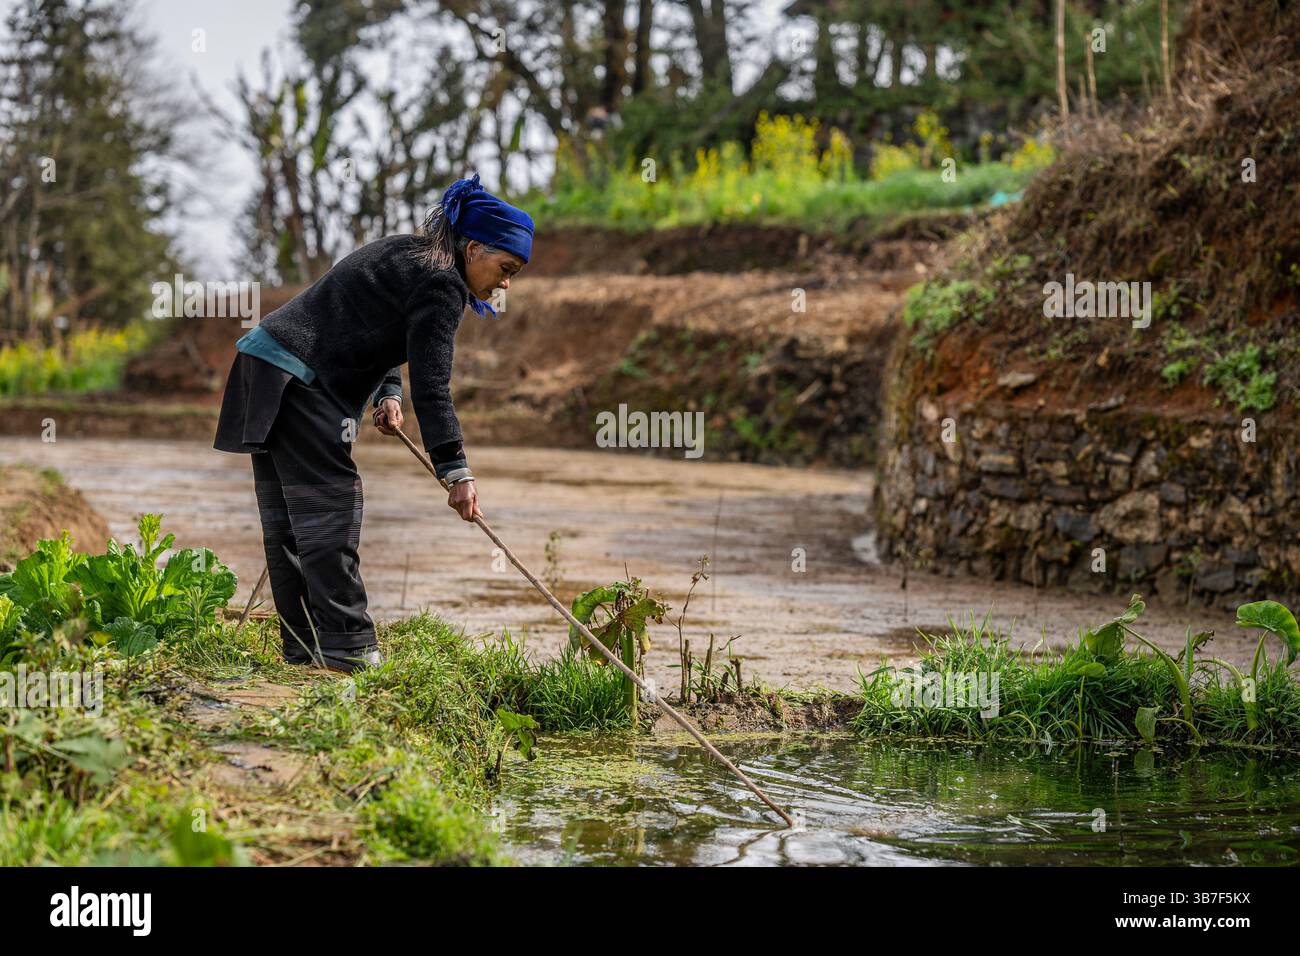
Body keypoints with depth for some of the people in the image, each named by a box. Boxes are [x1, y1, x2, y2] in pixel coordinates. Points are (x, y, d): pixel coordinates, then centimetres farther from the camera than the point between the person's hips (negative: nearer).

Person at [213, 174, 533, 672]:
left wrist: (387, 394, 5)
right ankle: (345, 645, -10)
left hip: (265, 364, 11)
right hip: (297, 381, -11)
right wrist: (455, 470, -19)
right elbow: (431, 384, -18)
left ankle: (303, 648, 13)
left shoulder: (407, 254, 18)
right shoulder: (441, 284, -12)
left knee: (287, 519, 9)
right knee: (330, 504, -10)